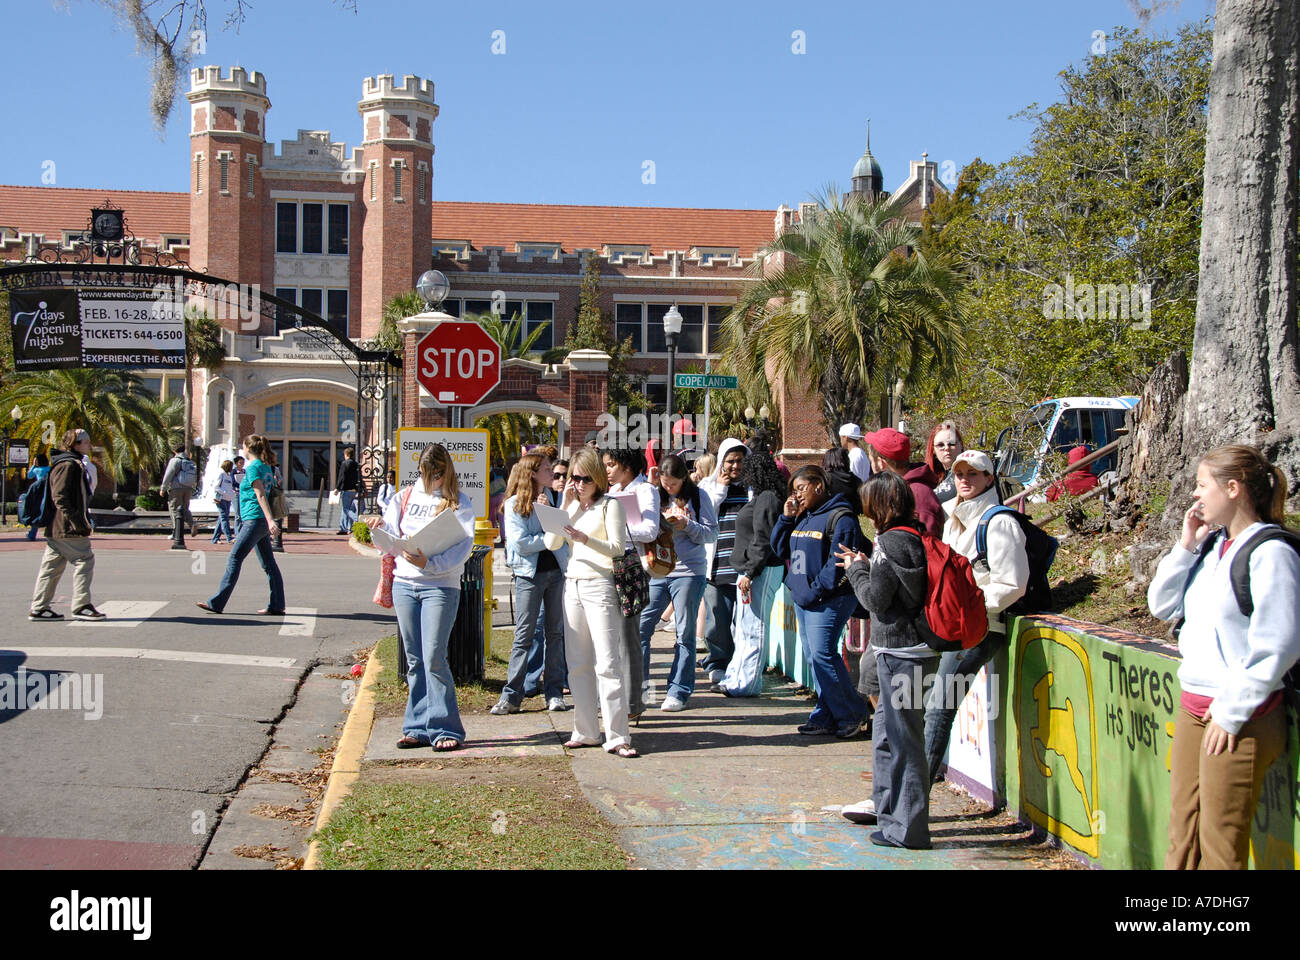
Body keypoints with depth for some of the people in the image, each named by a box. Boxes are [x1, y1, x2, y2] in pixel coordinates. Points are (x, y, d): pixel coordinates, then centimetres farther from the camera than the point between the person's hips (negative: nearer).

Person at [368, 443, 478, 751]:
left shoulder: (459, 505, 0)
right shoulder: (406, 497, 13)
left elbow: (462, 549, -12)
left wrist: (428, 563, -26)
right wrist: (380, 526, -11)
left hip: (441, 586, -4)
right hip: (404, 584, 4)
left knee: (434, 657, -11)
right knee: (414, 660, 8)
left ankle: (445, 728, -3)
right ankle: (418, 727, 14)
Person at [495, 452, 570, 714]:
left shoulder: (549, 496, 12)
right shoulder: (514, 503, -6)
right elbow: (521, 543, -14)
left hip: (556, 570, 5)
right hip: (530, 573, -5)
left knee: (556, 633, 6)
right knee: (524, 635, -3)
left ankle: (554, 692, 12)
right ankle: (511, 695, 2)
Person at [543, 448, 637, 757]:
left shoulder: (609, 505, -2)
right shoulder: (571, 505, 14)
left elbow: (618, 548, -9)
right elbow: (551, 543, 4)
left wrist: (585, 539, -22)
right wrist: (565, 505, -1)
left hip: (600, 585, -6)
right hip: (572, 585, 6)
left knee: (608, 663, -10)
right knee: (578, 664, 8)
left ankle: (617, 737, -10)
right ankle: (585, 731, 15)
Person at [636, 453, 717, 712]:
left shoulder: (698, 497, 0)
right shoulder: (655, 497, 8)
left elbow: (712, 534, -2)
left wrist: (687, 525, -17)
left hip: (688, 572, -3)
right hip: (655, 571, 3)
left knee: (685, 633, 3)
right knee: (639, 626, -1)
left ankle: (678, 691, 10)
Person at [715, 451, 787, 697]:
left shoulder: (766, 499, -14)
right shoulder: (761, 497, 17)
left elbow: (763, 540, -20)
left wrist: (750, 573, -21)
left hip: (761, 571, -11)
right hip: (752, 569, 11)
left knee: (752, 628, -6)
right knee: (742, 628, 14)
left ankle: (746, 684, -2)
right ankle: (736, 679, 20)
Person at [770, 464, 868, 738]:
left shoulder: (839, 517, -10)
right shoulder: (802, 518, 18)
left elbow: (838, 560, -18)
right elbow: (780, 549, 19)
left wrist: (818, 589, -19)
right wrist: (786, 518, 7)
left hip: (828, 601, -9)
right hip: (802, 600, 9)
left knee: (823, 655, -13)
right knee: (814, 658, 8)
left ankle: (851, 714, -1)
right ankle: (826, 716, 13)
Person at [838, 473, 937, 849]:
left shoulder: (891, 541, -17)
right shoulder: (917, 536, 10)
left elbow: (876, 598, -16)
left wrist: (857, 570, 0)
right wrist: (865, 564, 14)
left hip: (901, 651, -10)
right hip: (918, 648, 10)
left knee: (903, 737, -4)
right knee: (886, 729, 22)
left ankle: (907, 828, 2)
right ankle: (886, 806, 34)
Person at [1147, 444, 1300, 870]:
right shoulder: (1213, 544, 9)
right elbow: (1162, 604, 13)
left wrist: (1231, 712, -16)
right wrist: (1186, 546, 2)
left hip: (1238, 718, -8)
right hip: (1194, 707, 8)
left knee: (1220, 844, 0)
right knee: (1183, 834, 13)